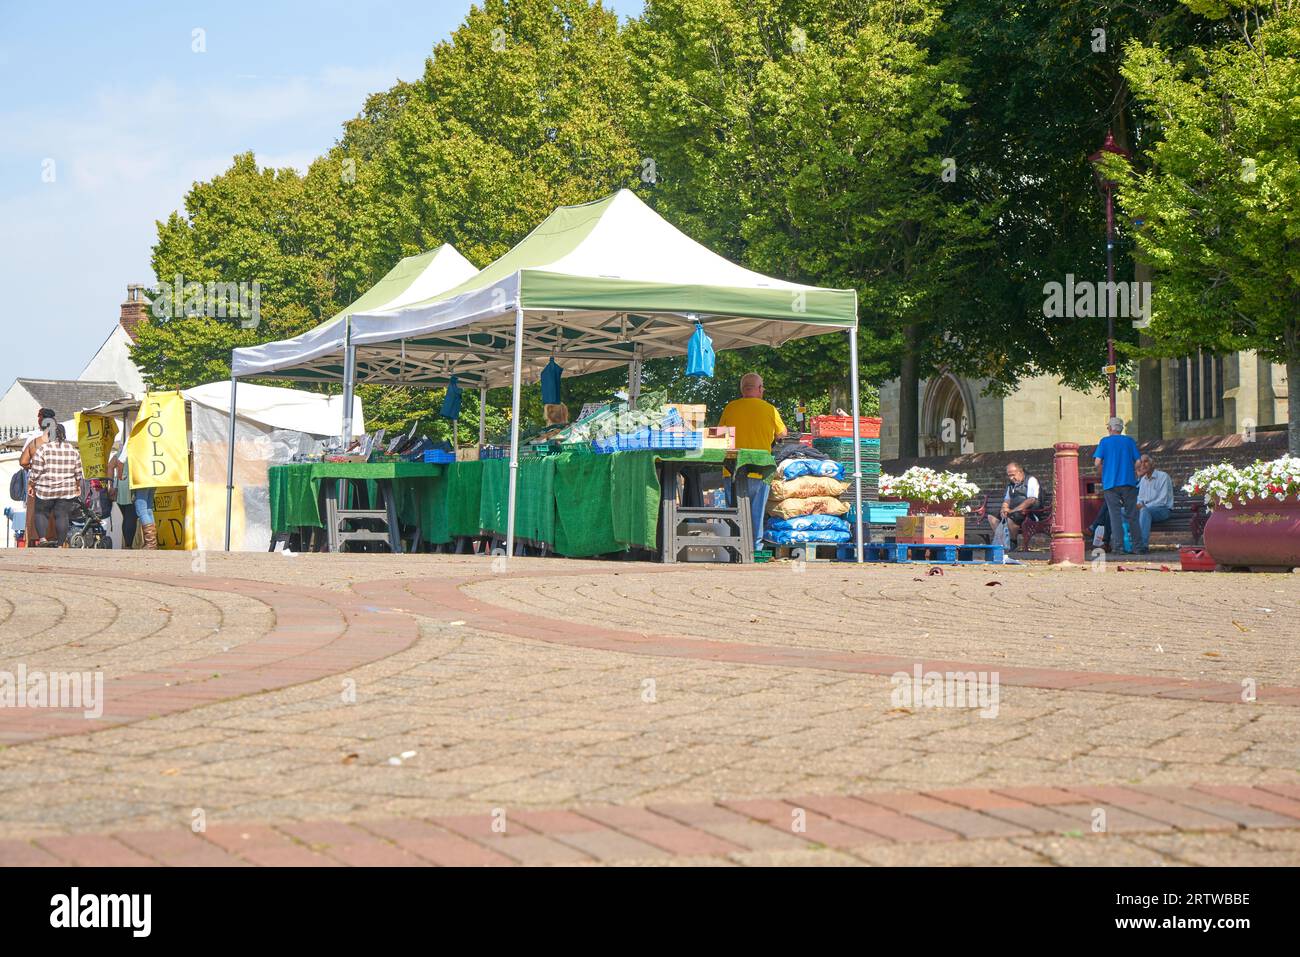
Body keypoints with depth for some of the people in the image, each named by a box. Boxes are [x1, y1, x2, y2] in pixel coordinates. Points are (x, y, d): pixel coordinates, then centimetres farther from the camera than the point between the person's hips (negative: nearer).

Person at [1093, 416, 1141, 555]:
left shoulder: (1105, 442, 3)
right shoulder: (1129, 441, 8)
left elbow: (1097, 462, -6)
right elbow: (1138, 461, 2)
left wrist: (1103, 473, 11)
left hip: (1110, 483, -1)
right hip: (1129, 482, 1)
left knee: (1115, 515, -1)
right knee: (1132, 515, 6)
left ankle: (1117, 544, -9)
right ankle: (1136, 545, 4)